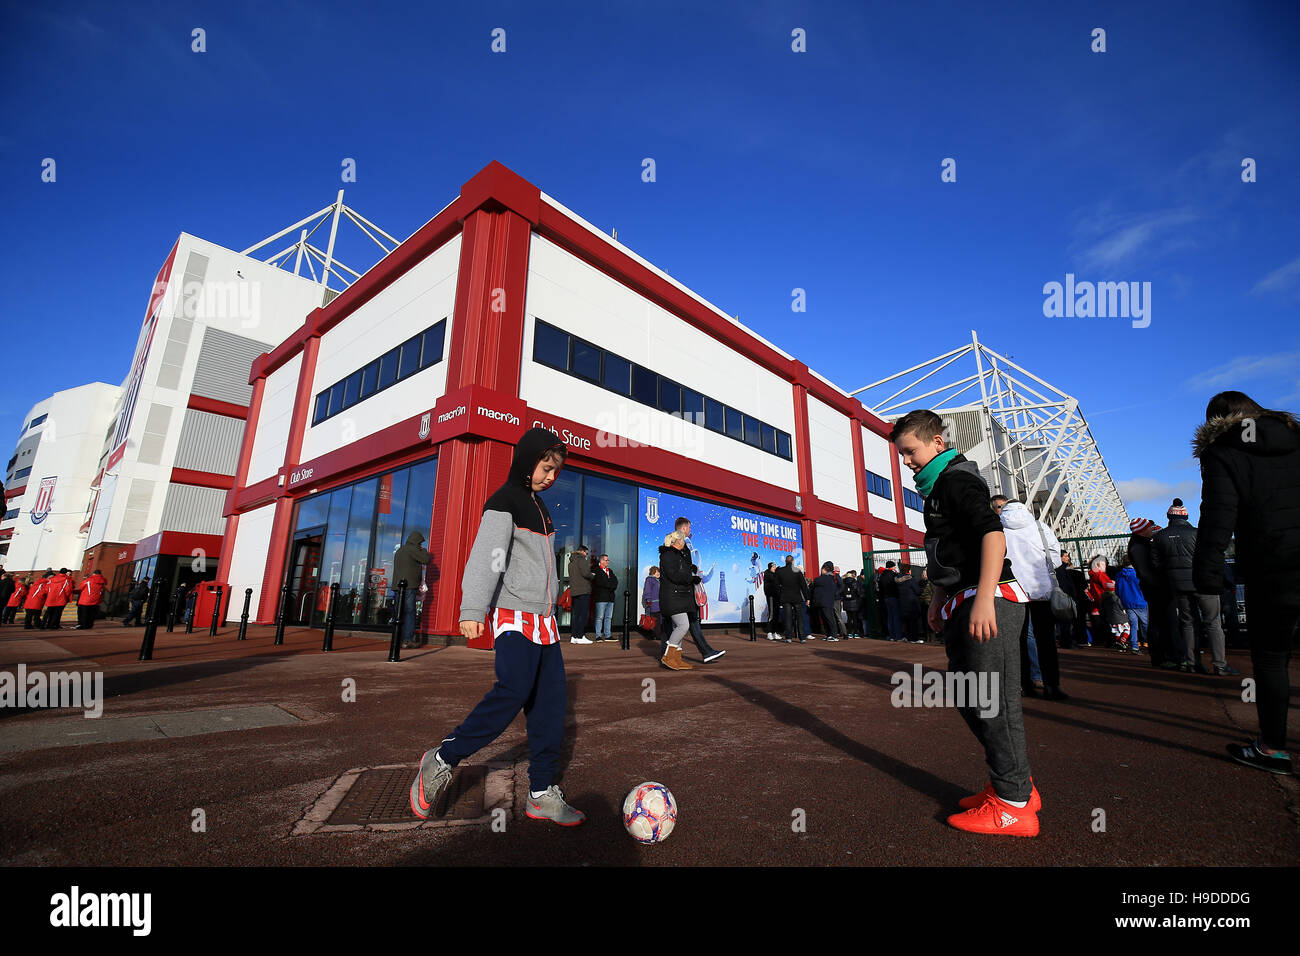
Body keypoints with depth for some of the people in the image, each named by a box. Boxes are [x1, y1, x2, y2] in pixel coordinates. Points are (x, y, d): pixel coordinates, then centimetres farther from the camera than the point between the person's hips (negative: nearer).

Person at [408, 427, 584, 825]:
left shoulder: (539, 505, 18)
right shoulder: (504, 501, -8)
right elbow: (486, 556, -21)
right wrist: (472, 610, -30)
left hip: (543, 620, 8)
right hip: (514, 617, -8)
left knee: (550, 703, 5)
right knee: (514, 690, -19)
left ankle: (542, 795, 15)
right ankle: (441, 761, 2)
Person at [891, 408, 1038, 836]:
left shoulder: (957, 479, -10)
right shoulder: (939, 487, 21)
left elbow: (992, 533, -24)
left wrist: (983, 599, -30)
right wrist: (939, 598, 27)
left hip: (990, 603, -11)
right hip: (964, 607, 11)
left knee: (991, 702, -4)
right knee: (968, 698, 16)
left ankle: (1013, 805, 8)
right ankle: (1018, 785, 28)